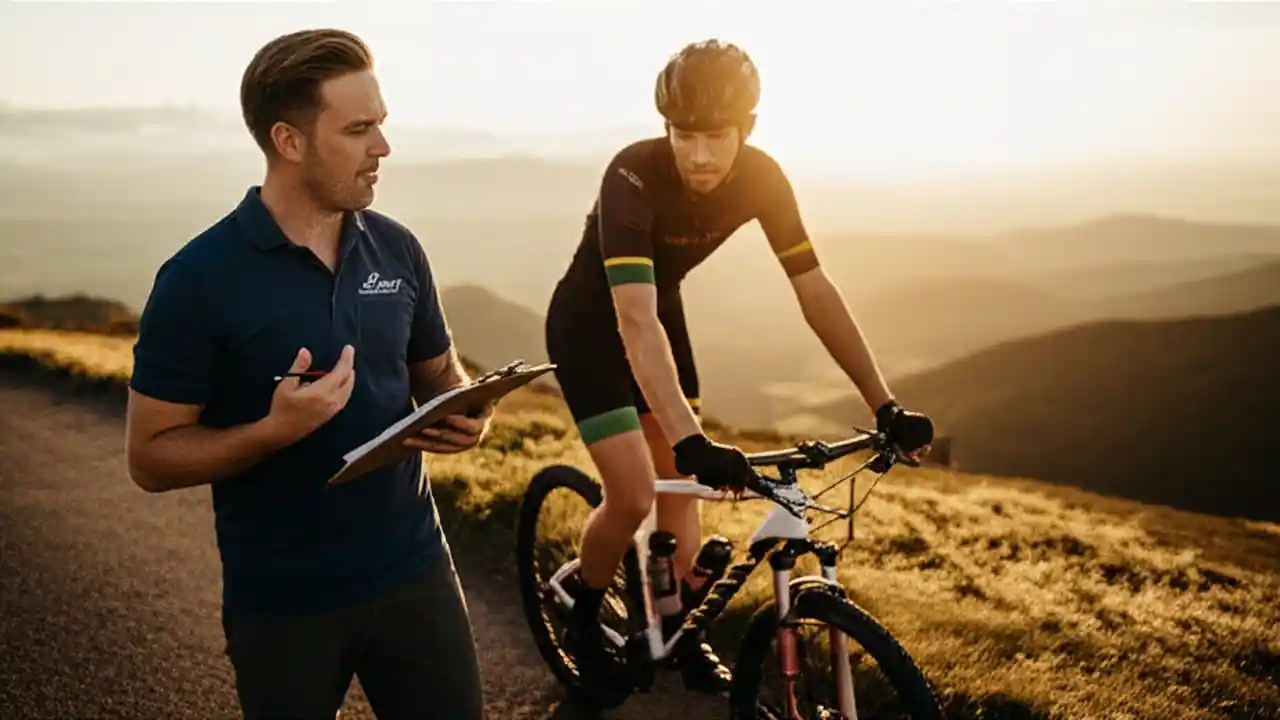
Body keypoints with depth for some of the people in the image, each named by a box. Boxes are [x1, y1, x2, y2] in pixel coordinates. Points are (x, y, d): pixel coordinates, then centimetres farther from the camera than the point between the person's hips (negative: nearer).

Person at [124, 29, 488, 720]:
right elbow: (151, 457, -10)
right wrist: (275, 430, -26)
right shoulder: (199, 278, -13)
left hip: (413, 574, 4)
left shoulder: (396, 248, 1)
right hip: (281, 602, -3)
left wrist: (464, 412, -8)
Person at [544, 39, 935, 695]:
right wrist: (690, 439, -54)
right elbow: (634, 321, -43)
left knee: (678, 485, 8)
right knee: (633, 496, -12)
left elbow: (816, 293, -16)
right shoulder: (633, 176, -35)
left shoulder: (761, 179, -20)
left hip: (662, 313, 5)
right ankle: (582, 619, 15)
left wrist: (885, 406, -19)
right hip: (590, 325, -5)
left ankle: (684, 634, 24)